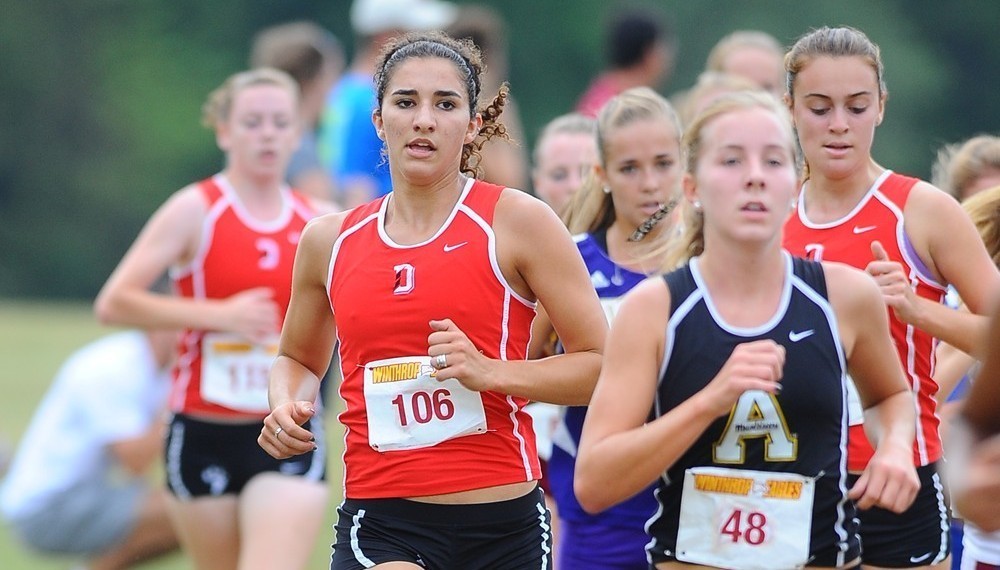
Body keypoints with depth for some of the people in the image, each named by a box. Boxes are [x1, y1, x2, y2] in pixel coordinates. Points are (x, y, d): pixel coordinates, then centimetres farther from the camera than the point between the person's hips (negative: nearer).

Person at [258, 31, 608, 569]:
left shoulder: (516, 221, -2)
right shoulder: (330, 241, 9)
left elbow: (601, 364, -3)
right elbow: (298, 359, 28)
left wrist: (490, 371, -16)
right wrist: (286, 405, 5)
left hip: (502, 525, -1)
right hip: (377, 523, 1)